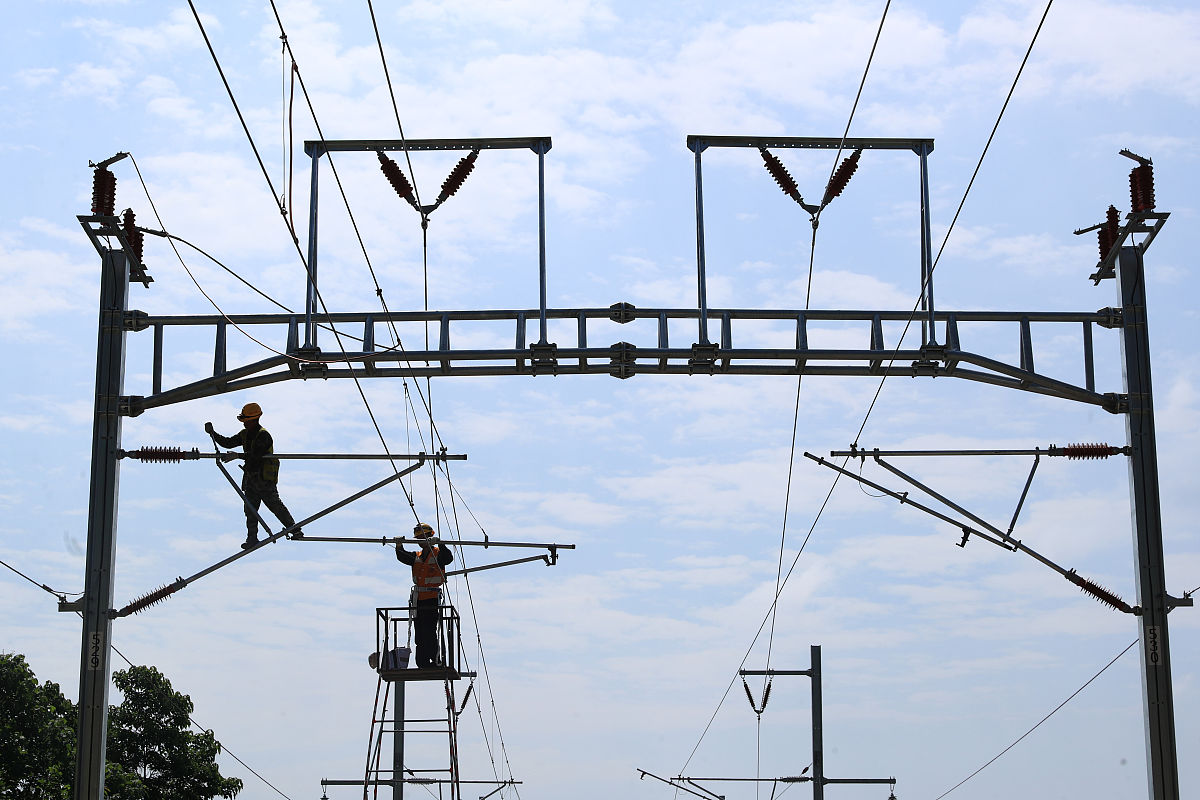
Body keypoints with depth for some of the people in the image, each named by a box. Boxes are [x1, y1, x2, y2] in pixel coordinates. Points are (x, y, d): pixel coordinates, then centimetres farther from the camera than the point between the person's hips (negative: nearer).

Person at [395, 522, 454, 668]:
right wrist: (399, 547, -16)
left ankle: (435, 660, -7)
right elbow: (403, 557, 3)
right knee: (420, 635, 8)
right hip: (418, 600, 7)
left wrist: (440, 545, -34)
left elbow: (448, 558, -20)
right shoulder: (416, 556, 17)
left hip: (432, 599, -7)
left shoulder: (438, 554, -1)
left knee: (429, 632, -13)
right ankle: (422, 664, 11)